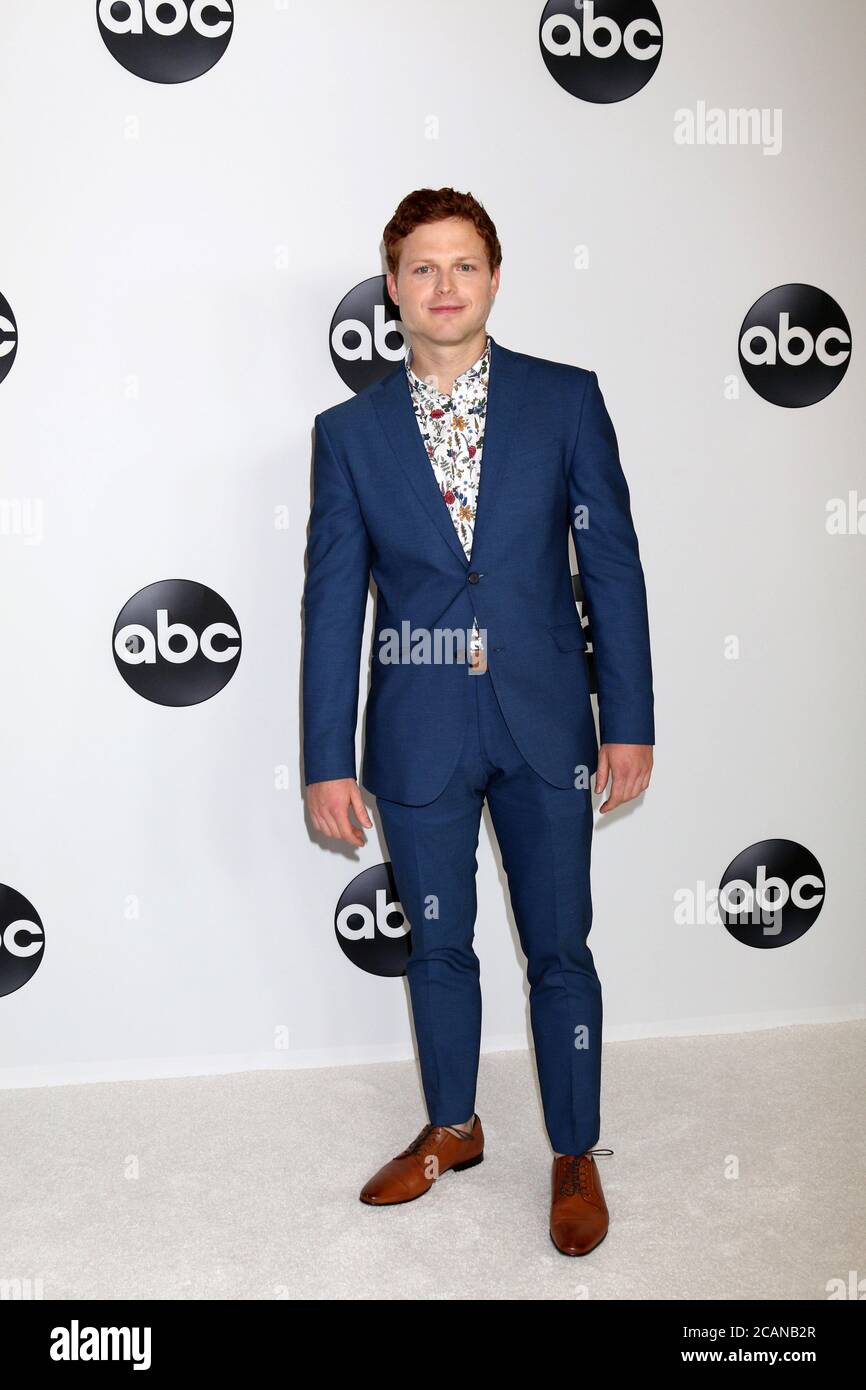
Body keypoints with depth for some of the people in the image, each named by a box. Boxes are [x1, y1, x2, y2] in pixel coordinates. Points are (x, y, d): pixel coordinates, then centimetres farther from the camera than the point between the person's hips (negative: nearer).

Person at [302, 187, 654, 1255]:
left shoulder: (566, 400, 0)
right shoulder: (349, 432, 2)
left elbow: (611, 565, 0)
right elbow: (332, 603, 1)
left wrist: (628, 721, -3)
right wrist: (328, 761, -1)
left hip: (545, 726, -1)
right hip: (419, 738, 1)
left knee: (559, 950, 9)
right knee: (437, 946, 15)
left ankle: (575, 1154, 29)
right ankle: (451, 1128, 38)